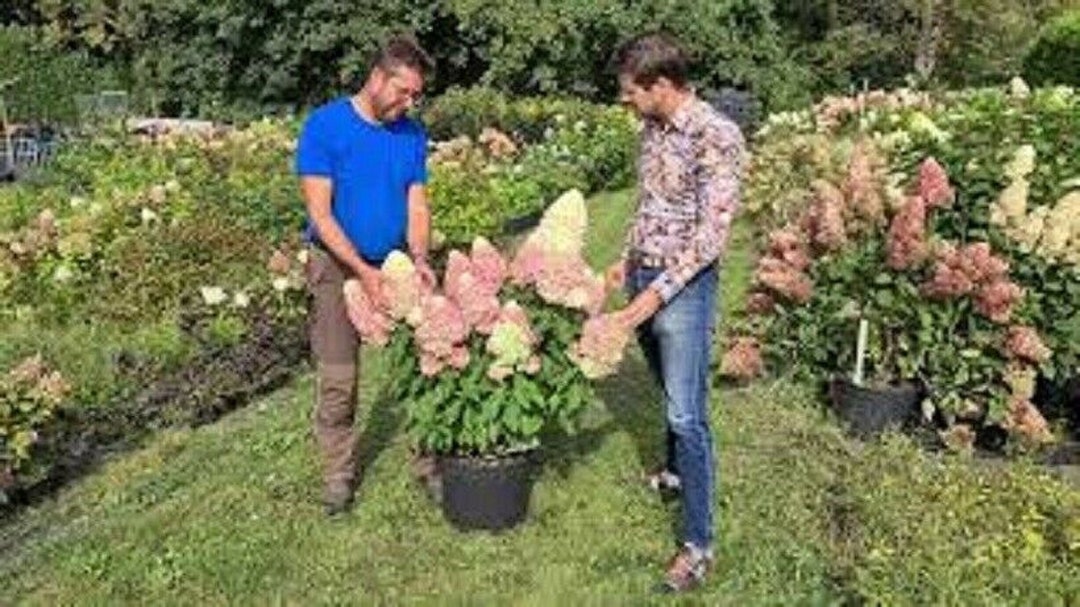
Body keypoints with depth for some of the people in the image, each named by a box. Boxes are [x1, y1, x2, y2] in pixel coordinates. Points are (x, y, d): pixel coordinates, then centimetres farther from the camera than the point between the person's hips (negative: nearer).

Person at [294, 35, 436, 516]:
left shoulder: (412, 134, 0)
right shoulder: (325, 125, -13)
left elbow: (416, 204, 1)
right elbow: (319, 213, -16)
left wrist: (420, 258, -18)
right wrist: (363, 270, -23)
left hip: (396, 264, 4)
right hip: (338, 266, -3)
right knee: (337, 380, 1)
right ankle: (338, 475, 17)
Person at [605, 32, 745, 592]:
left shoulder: (717, 136, -19)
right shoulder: (652, 128, 6)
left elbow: (713, 233, -21)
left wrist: (659, 292, -24)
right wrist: (628, 259, 20)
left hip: (684, 288, -7)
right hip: (644, 279, 8)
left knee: (686, 414, -5)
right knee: (668, 395, 22)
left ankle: (698, 542, 4)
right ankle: (677, 472, 44)